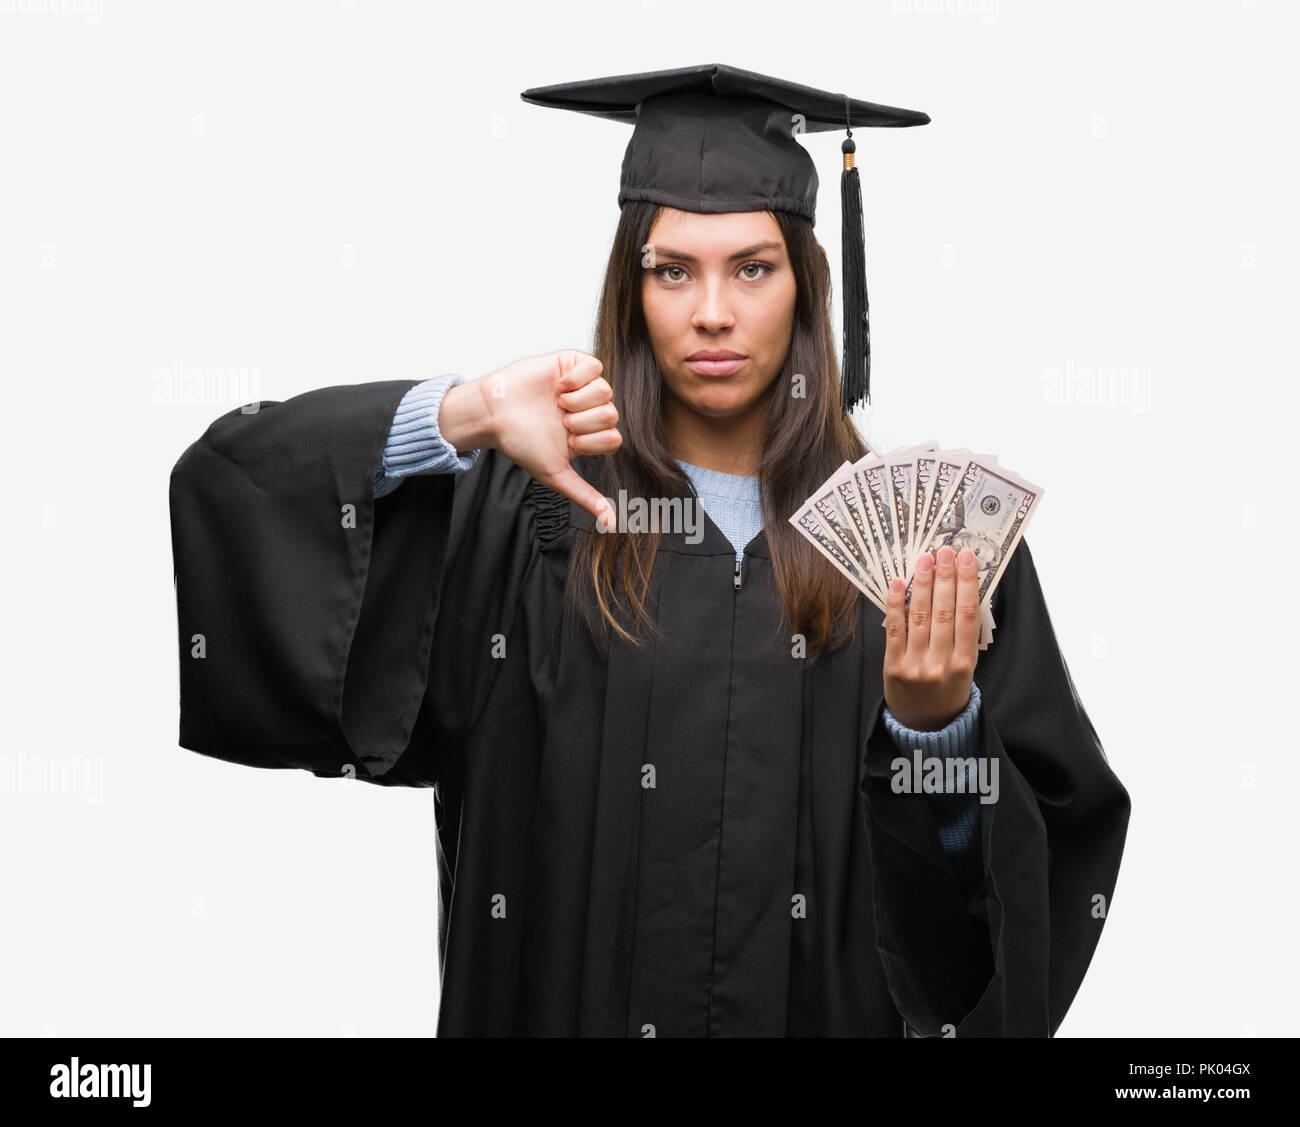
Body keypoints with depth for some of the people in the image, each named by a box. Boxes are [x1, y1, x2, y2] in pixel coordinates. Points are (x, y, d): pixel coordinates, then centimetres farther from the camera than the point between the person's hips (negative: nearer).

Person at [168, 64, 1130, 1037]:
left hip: (832, 1007, 0)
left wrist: (937, 726, -23)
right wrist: (460, 418, -24)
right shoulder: (529, 511, -5)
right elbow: (235, 495, -14)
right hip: (567, 1003, 0)